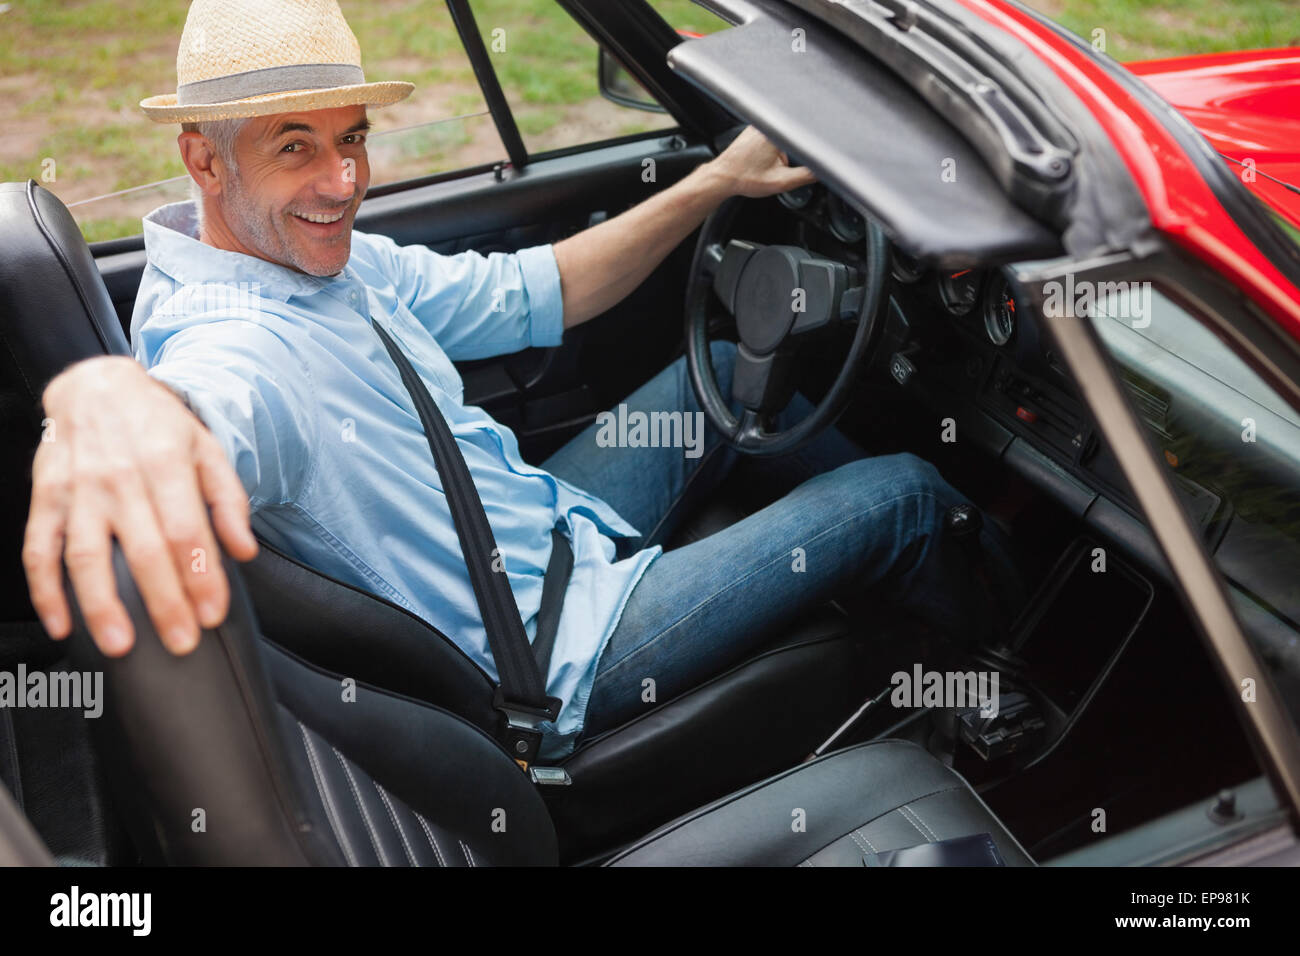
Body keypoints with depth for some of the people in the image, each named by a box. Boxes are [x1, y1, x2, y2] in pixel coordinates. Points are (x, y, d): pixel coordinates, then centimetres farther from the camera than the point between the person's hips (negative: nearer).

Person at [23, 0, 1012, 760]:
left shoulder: (327, 258, 0)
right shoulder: (235, 338, -29)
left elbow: (534, 293, 5)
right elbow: (208, 395, -54)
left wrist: (713, 184, 0)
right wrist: (104, 397, -79)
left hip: (546, 525, 9)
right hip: (557, 652, -9)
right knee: (902, 495, 0)